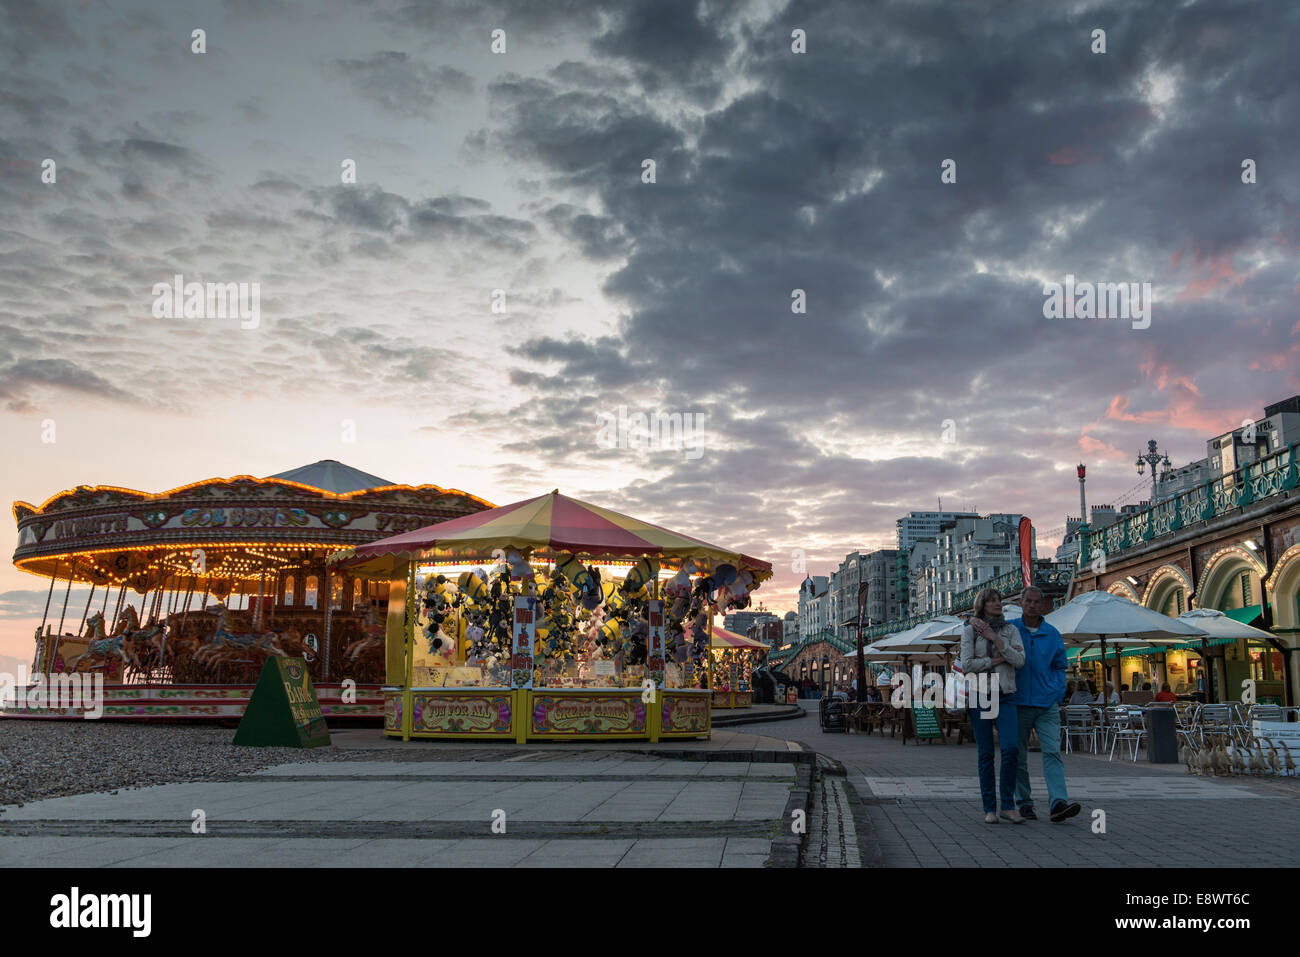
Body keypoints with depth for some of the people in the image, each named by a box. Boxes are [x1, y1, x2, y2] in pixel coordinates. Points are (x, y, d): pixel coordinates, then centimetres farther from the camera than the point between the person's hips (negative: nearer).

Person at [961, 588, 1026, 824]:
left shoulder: (1010, 630, 8)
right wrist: (998, 659, -9)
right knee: (985, 754, 1)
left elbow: (1019, 660, -7)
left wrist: (995, 638, -12)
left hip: (1005, 696, 1)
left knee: (1011, 748, -14)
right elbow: (967, 665, -7)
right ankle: (990, 809, 9)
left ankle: (1008, 806, -3)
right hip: (979, 695, -1)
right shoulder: (969, 630, 2)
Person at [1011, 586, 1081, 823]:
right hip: (1018, 704, 0)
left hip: (1047, 705, 1)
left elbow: (1060, 667, 17)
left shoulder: (1053, 635, 8)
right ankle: (1024, 802, 15)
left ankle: (1058, 803, -20)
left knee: (1052, 752, -12)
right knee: (1018, 756, 5)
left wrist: (1057, 694, 5)